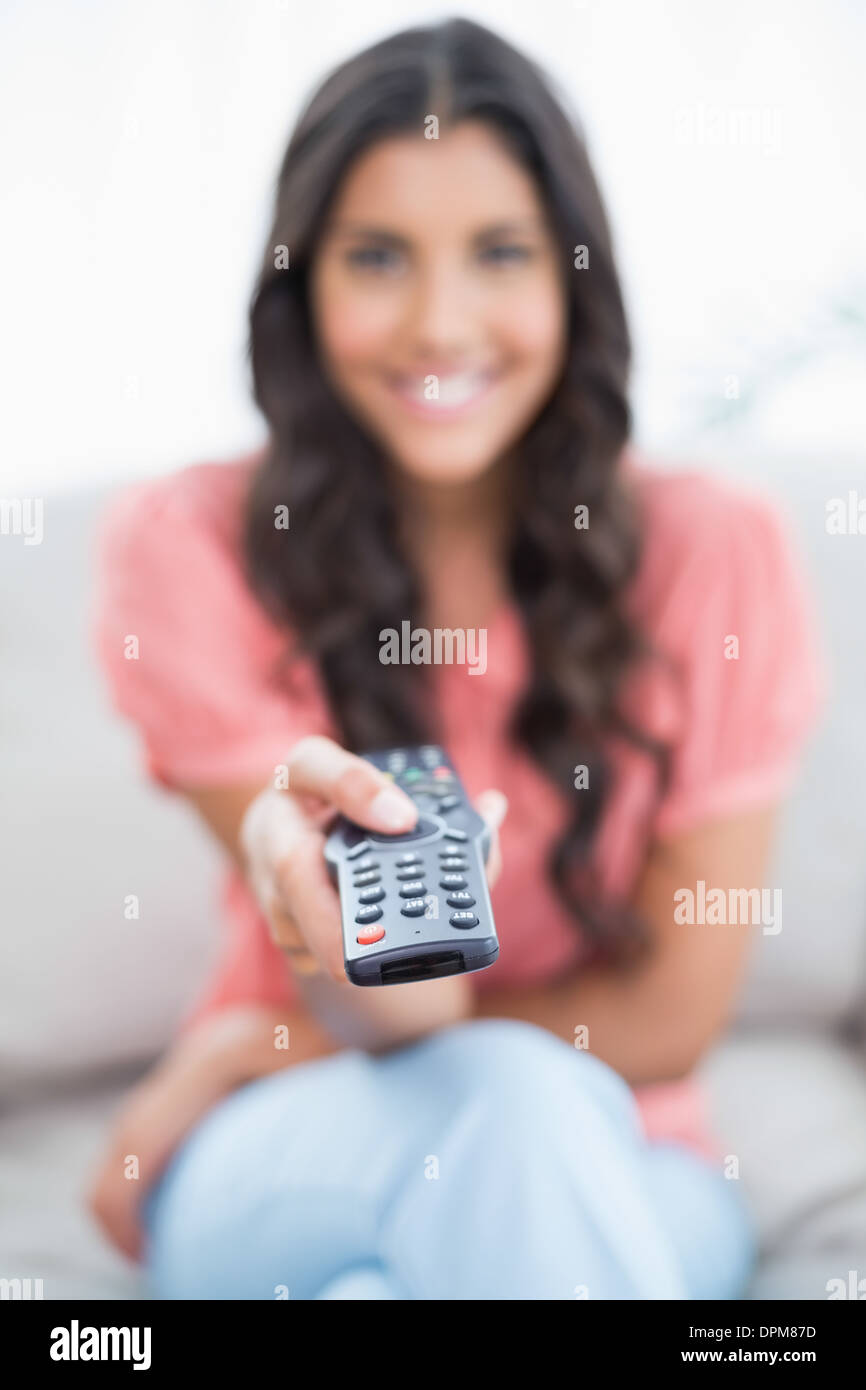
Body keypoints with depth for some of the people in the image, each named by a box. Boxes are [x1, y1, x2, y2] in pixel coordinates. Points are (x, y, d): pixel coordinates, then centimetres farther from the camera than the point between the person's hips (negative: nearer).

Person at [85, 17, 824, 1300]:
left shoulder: (713, 555, -8)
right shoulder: (192, 551, -9)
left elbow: (671, 1012, -7)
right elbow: (398, 1014, -14)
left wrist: (248, 1057, -9)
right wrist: (365, 962, -41)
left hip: (614, 1186, 1)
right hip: (290, 1185, 0)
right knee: (506, 1101, -34)